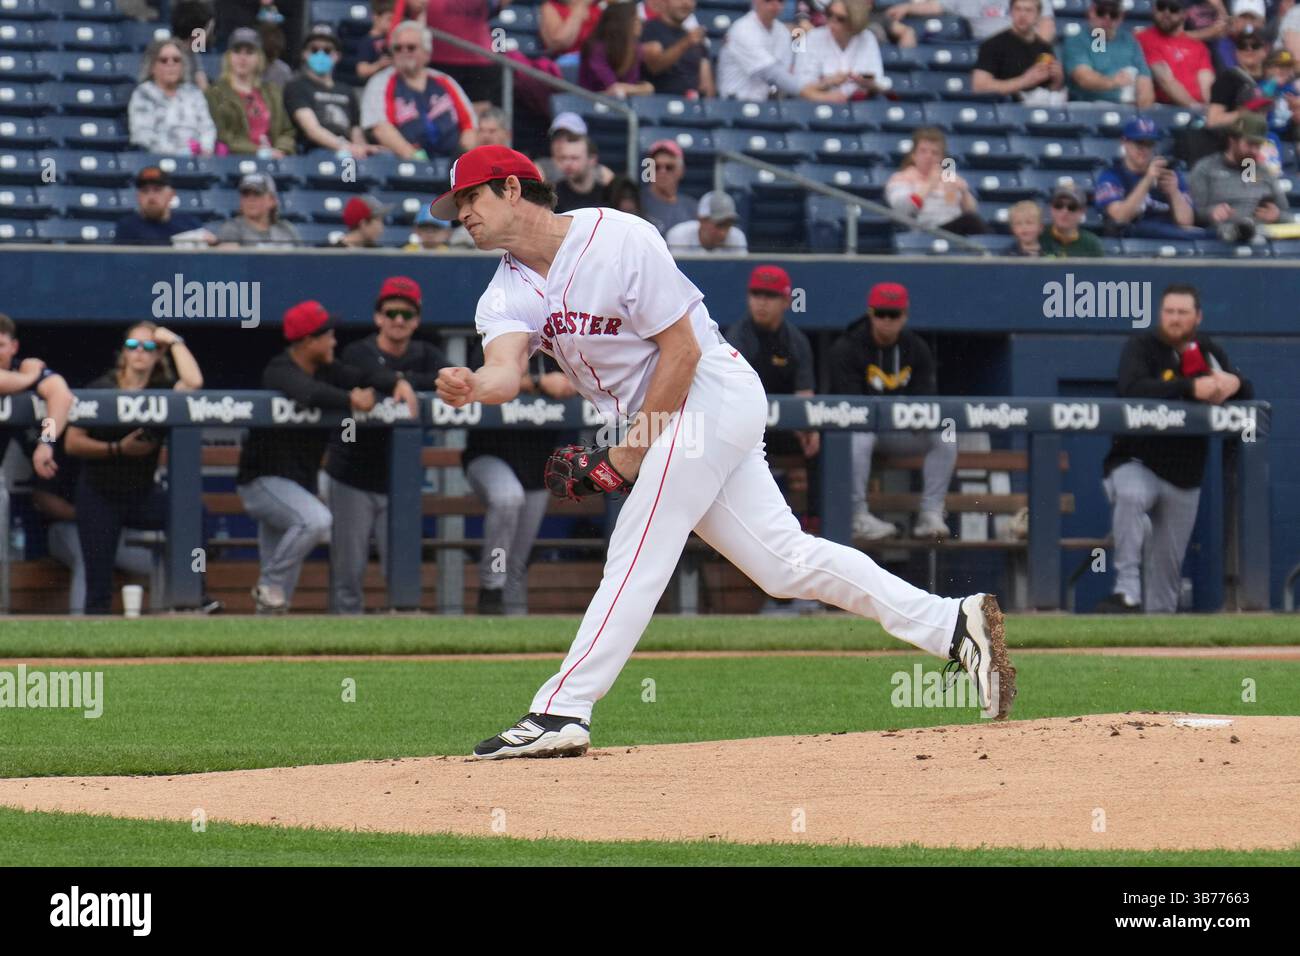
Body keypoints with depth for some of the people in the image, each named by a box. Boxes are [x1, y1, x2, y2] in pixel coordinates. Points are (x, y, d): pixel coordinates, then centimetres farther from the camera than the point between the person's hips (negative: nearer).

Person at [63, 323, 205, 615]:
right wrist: (117, 449, -20)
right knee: (99, 587, -6)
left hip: (142, 493, 2)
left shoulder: (162, 390, 0)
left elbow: (193, 383, -22)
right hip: (99, 495, -2)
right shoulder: (101, 389, -6)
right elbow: (72, 443, -9)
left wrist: (175, 342, -12)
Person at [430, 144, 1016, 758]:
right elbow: (505, 367, -16)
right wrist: (472, 387, -41)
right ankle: (952, 626, 7)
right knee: (785, 560, 5)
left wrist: (626, 457, -18)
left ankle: (560, 712, -16)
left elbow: (682, 349, -17)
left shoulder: (617, 241, -17)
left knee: (637, 556, -14)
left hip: (710, 392, -8)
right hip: (663, 420, 8)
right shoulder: (508, 293, 5)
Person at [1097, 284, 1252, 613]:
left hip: (1185, 476, 5)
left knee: (1168, 562, 7)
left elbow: (1248, 395, 4)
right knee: (1131, 496, -37)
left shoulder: (1210, 353, 7)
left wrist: (1233, 383, -22)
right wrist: (1191, 388, -35)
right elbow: (1132, 388, -25)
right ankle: (1127, 591, -39)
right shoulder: (1142, 346, -6)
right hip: (1136, 463, -5)